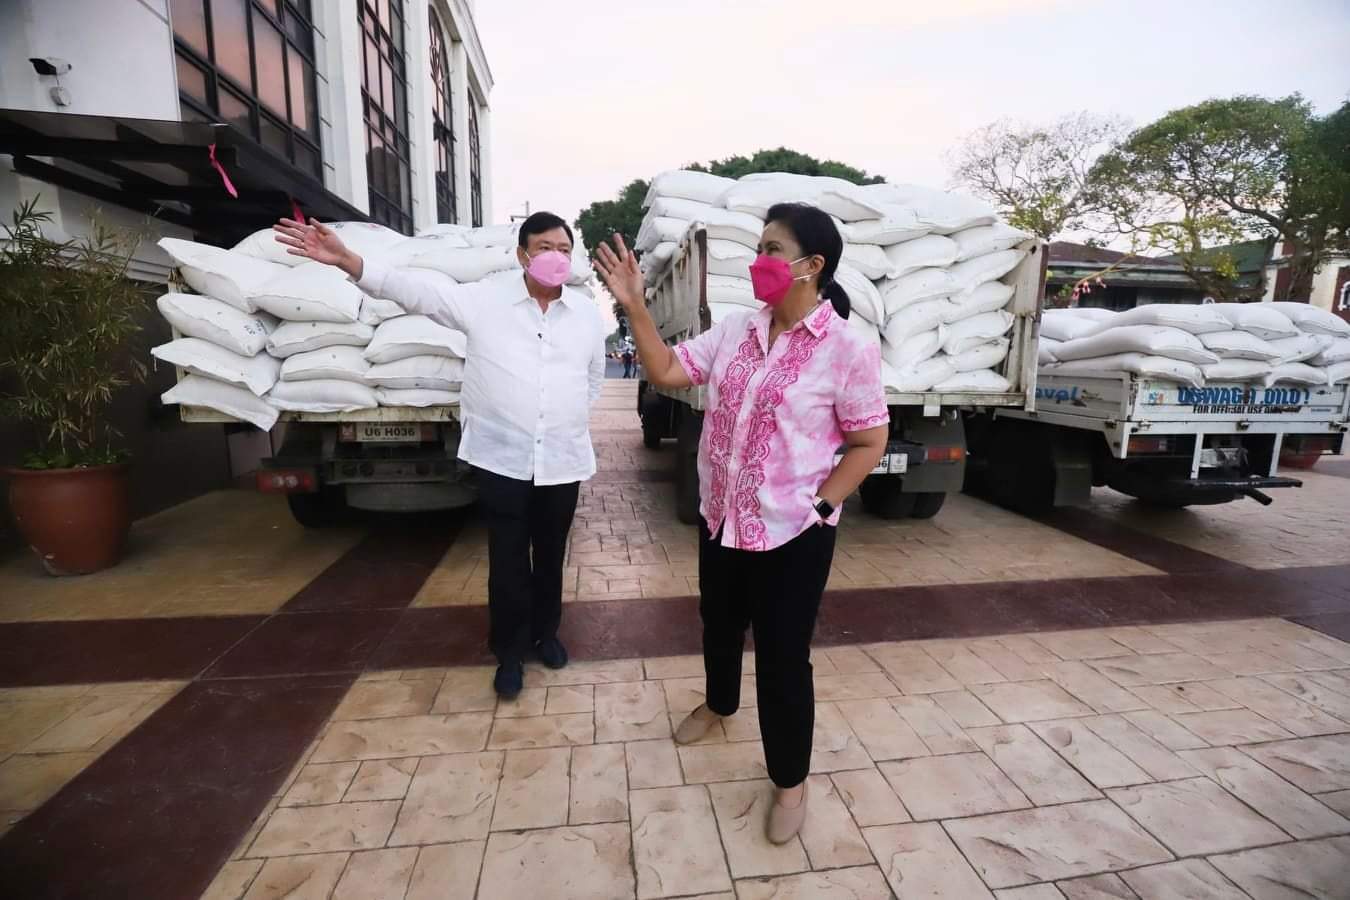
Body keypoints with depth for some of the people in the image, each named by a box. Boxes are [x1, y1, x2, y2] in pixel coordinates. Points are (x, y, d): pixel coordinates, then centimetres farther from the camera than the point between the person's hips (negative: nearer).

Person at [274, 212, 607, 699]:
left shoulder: (587, 313, 6)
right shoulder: (486, 297, -3)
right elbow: (416, 288, -10)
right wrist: (346, 260, -21)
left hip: (563, 459, 3)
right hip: (502, 455, -2)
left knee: (551, 555, 15)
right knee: (508, 559, 6)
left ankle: (546, 632, 38)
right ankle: (510, 650, 26)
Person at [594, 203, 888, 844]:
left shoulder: (847, 349, -14)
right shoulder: (736, 330, 1)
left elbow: (869, 443, -9)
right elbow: (666, 371, 1)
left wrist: (818, 507, -14)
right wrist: (634, 307, -8)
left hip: (792, 533, -5)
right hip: (719, 517, 6)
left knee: (783, 658, 7)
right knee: (719, 624, 26)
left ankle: (790, 782, 33)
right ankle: (719, 702, 57)